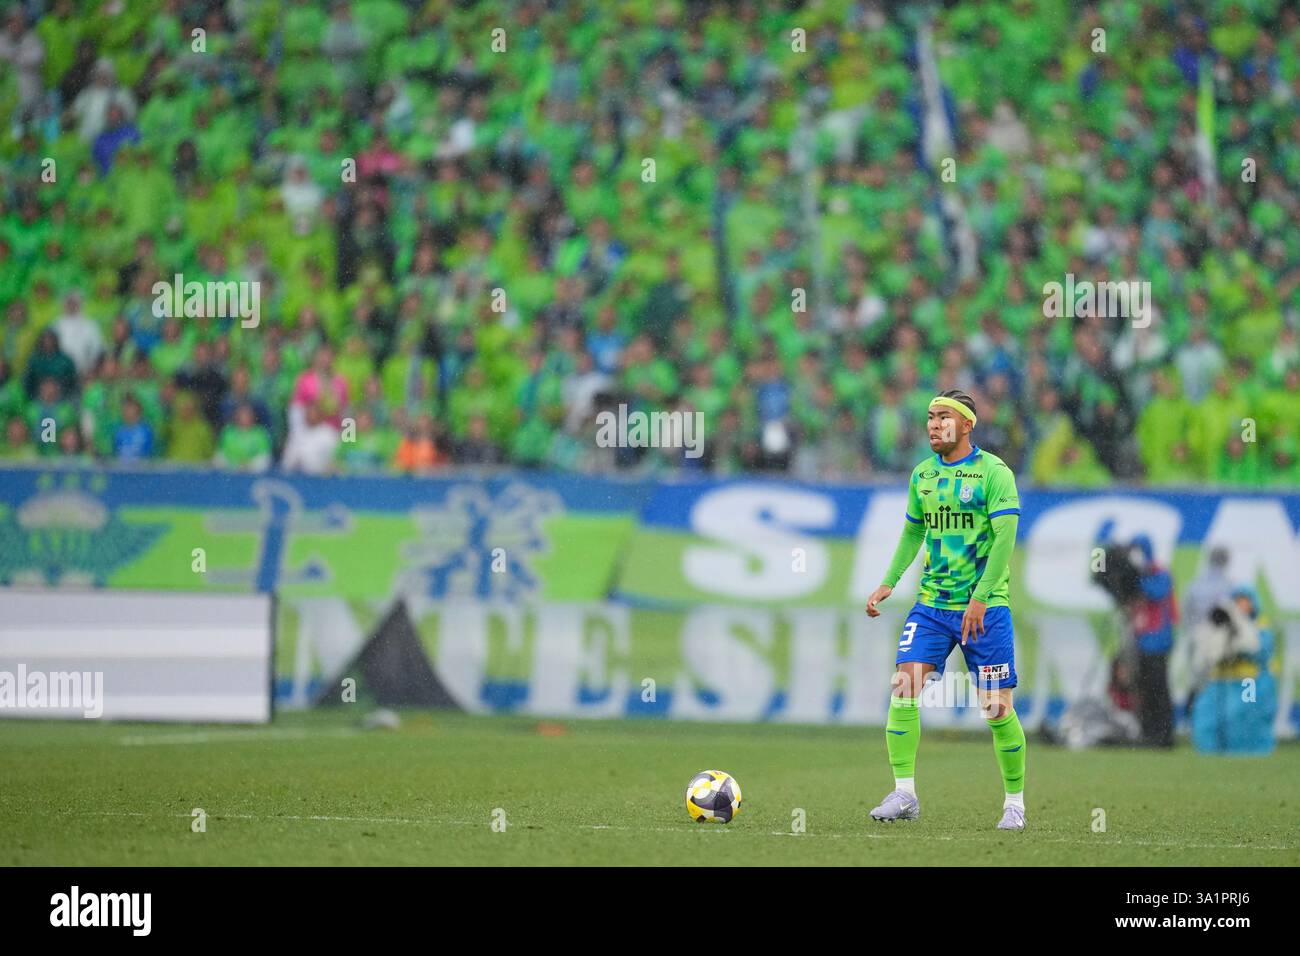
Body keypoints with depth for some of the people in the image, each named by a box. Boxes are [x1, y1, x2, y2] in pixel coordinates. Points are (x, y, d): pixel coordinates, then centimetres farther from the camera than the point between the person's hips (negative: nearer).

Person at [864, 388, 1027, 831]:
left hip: (985, 607, -5)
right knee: (903, 687, -12)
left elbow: (1004, 537, -15)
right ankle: (904, 794, -5)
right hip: (931, 603, 5)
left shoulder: (993, 472, -8)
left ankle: (1015, 803, 11)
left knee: (997, 709, -4)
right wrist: (888, 583, 13)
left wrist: (980, 599, -21)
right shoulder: (922, 475, 11)